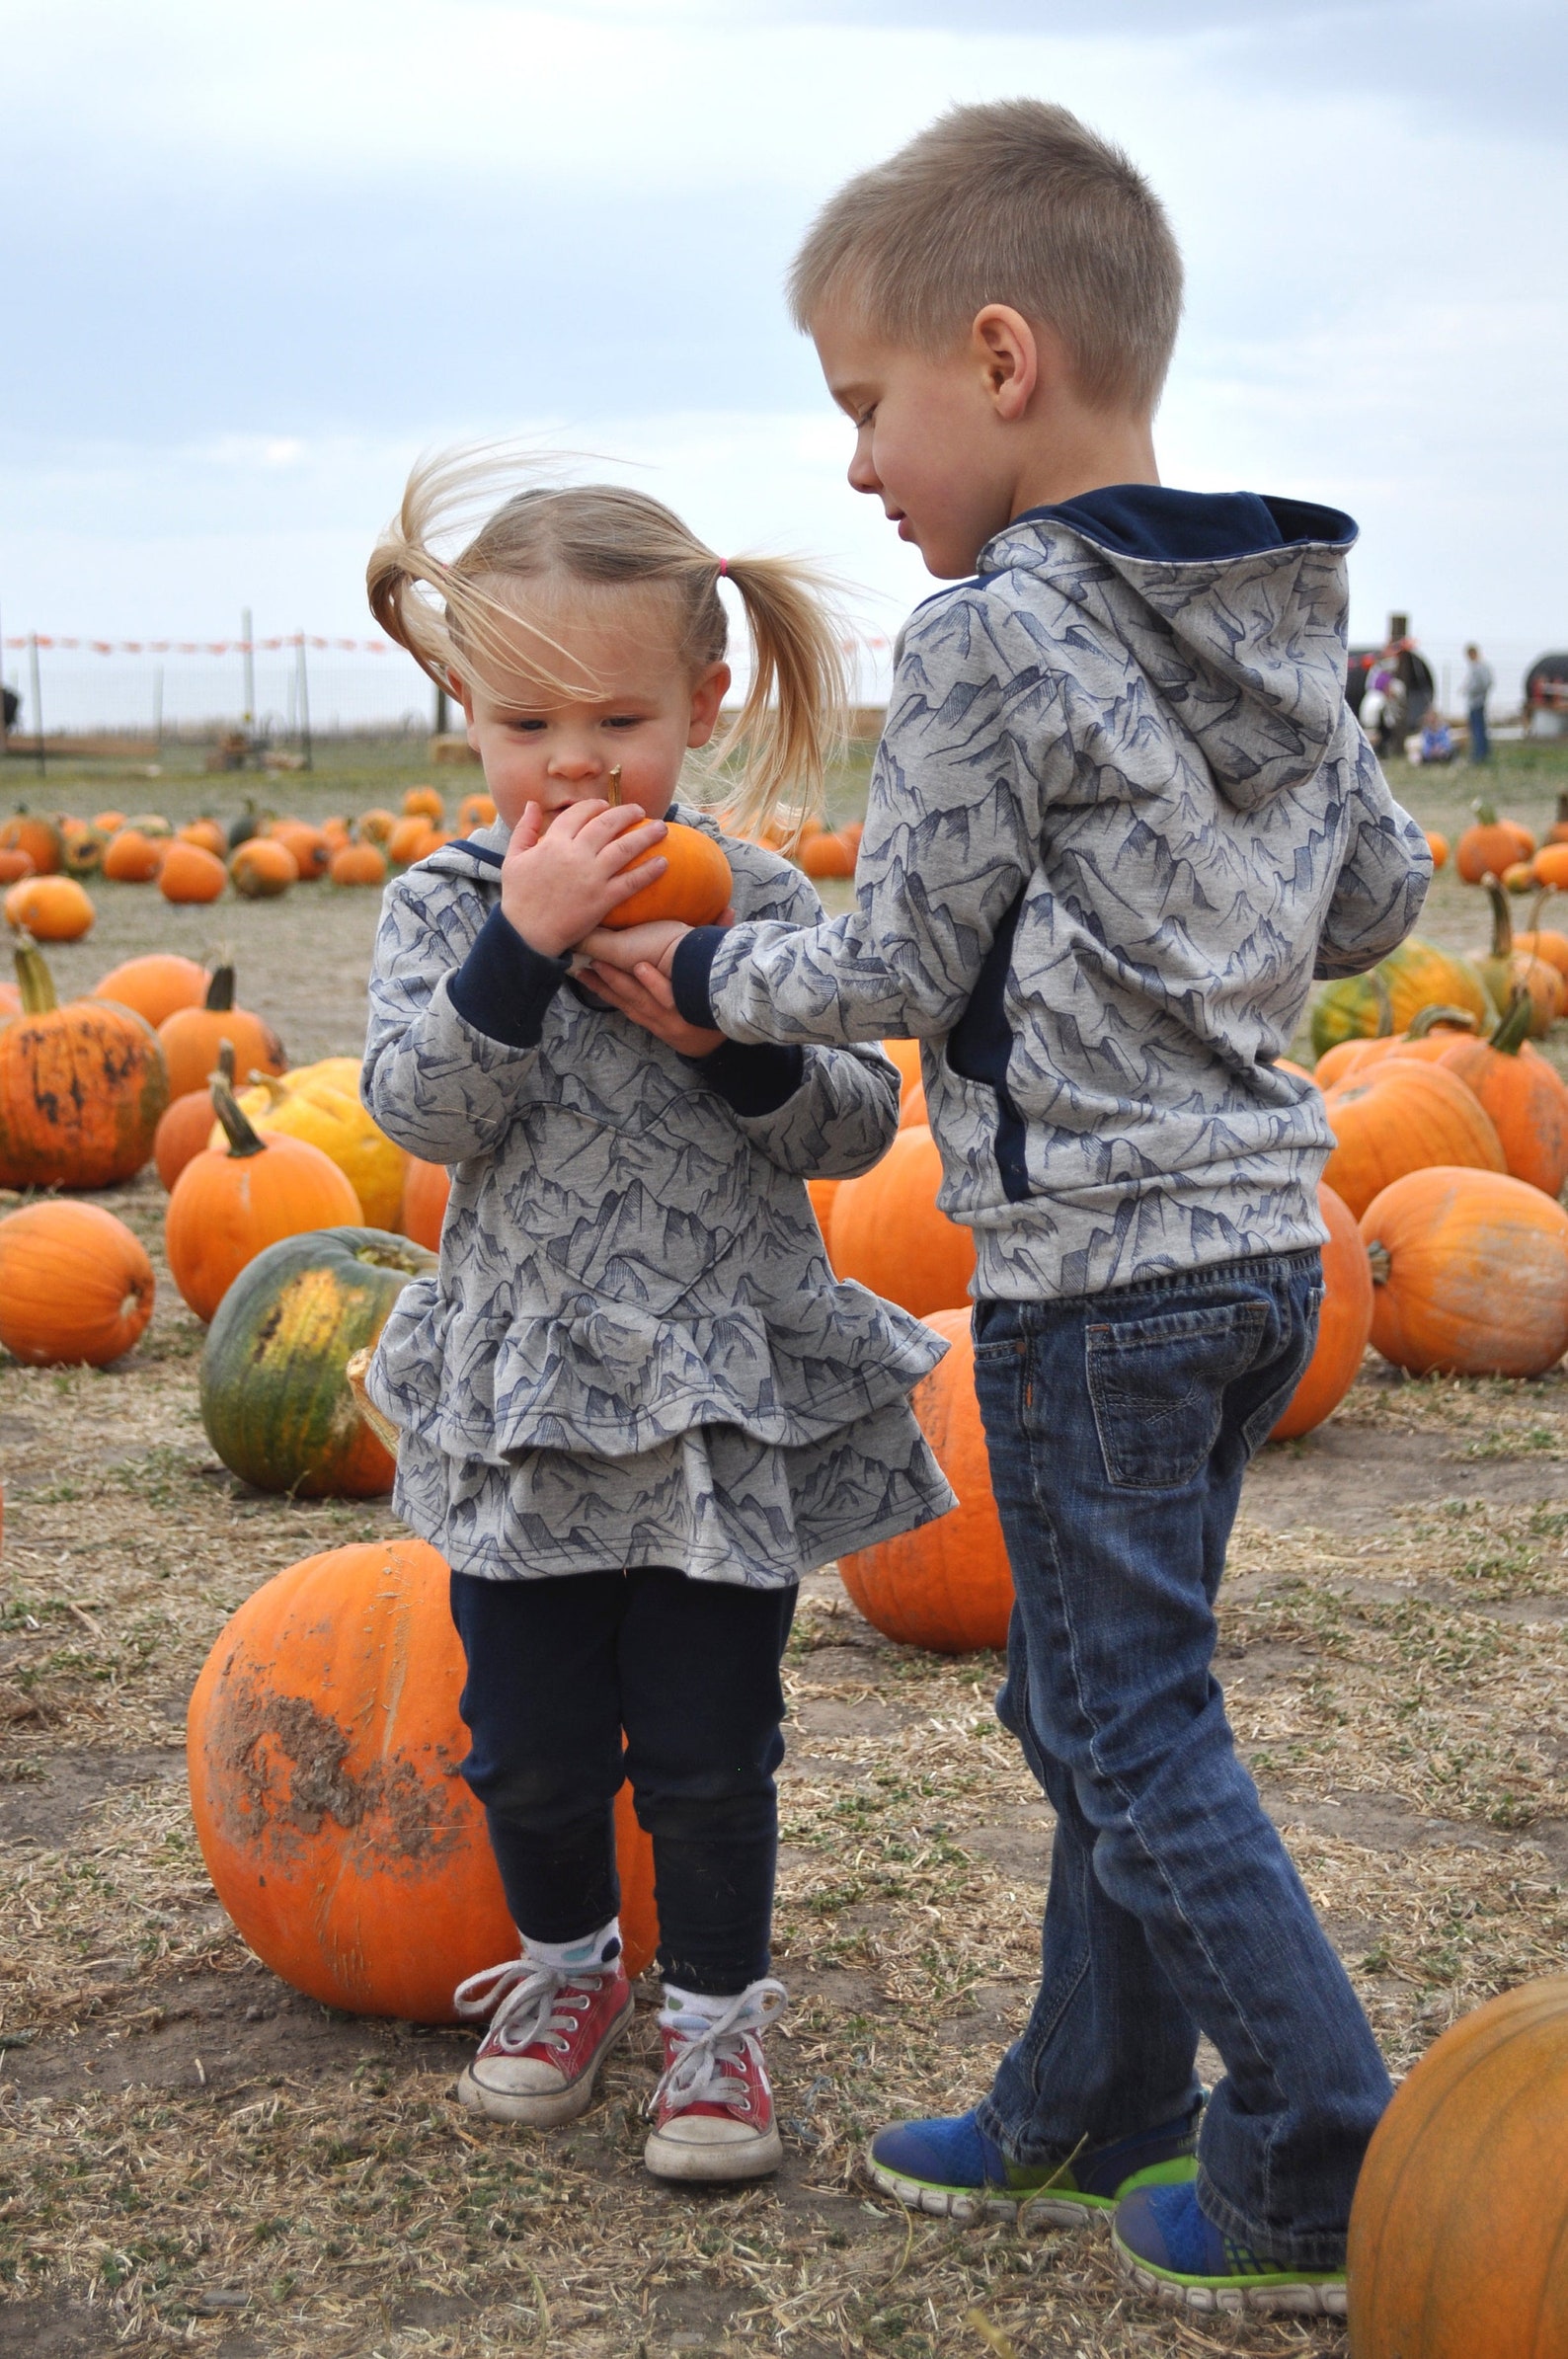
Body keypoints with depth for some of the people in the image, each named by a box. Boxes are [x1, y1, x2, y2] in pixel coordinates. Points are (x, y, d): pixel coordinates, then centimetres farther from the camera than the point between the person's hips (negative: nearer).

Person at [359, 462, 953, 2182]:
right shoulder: (448, 903, -3)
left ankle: (716, 2008, 26)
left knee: (708, 1741, 6)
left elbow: (857, 1127, -3)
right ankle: (565, 1963, 38)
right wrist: (521, 942, -27)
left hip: (730, 1399, -1)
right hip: (525, 1396, 1)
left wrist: (724, 1032, -20)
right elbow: (423, 1110, -16)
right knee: (531, 1736, 12)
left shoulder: (759, 899, -2)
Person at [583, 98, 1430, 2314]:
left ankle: (1329, 2182, 8)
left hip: (1096, 1271, -9)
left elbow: (898, 972, -12)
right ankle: (1092, 2111, 30)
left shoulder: (992, 638, -16)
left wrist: (702, 970, 4)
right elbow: (1379, 900, 16)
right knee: (1100, 1696, 19)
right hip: (1264, 1235, 9)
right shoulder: (1292, 618, 8)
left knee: (1136, 1733, 2)